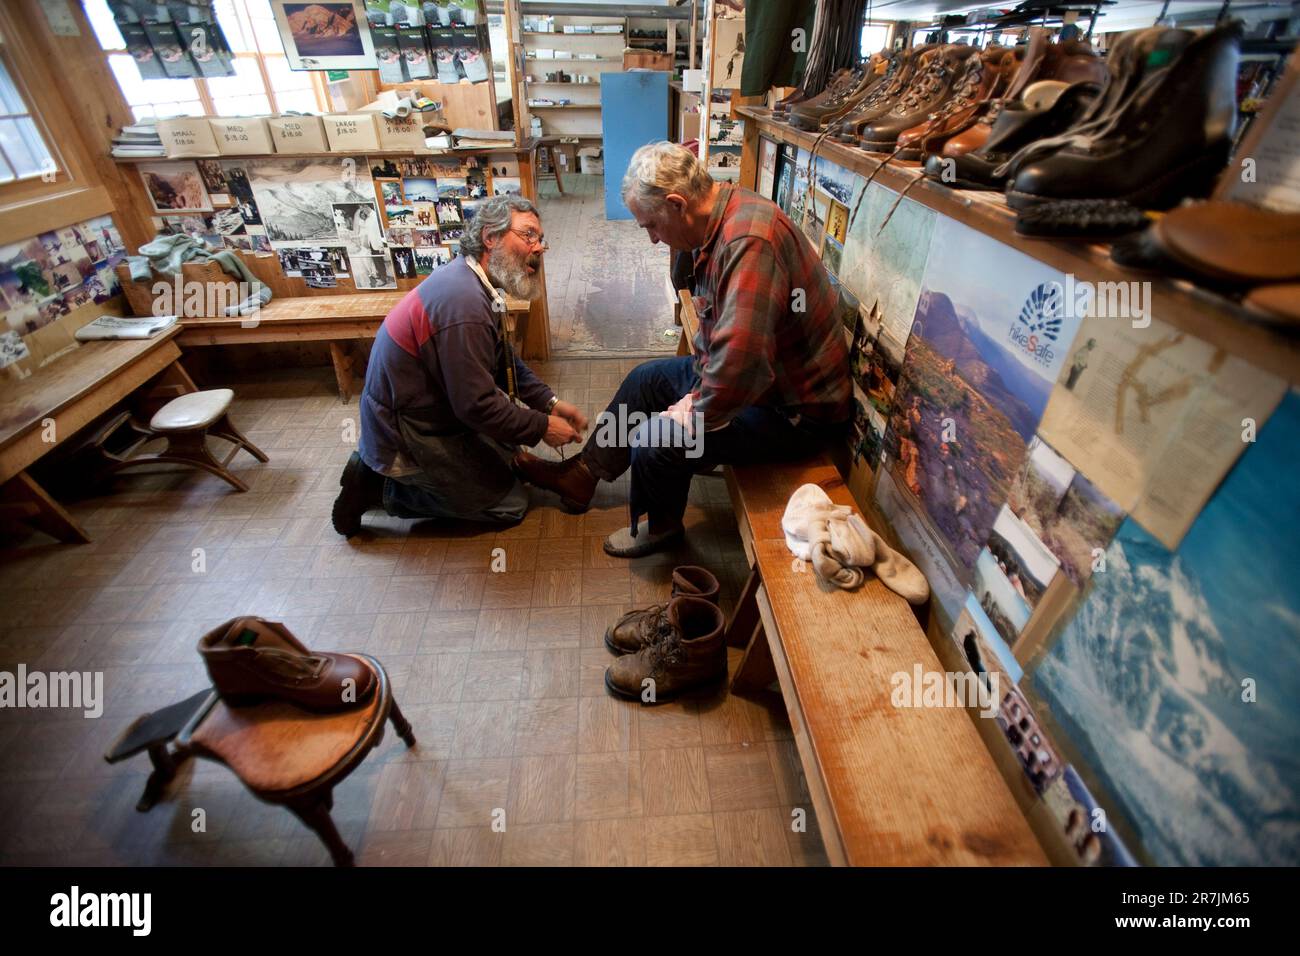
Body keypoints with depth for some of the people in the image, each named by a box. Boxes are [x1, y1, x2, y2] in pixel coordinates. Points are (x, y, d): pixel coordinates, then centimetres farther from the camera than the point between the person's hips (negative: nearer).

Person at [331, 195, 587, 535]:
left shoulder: (473, 279, 2)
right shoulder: (463, 303, -30)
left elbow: (505, 361, 10)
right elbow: (477, 405, -27)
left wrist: (549, 402, 1)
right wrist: (542, 427, -15)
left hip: (426, 410, 9)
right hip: (406, 436, -9)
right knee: (511, 504, 1)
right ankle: (382, 488, 3)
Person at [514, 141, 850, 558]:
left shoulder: (750, 241, -31)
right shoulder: (721, 223, 2)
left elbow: (739, 358, -39)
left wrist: (698, 413, -22)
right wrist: (700, 392, 2)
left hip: (795, 411, -10)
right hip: (762, 374, 10)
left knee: (653, 441, -18)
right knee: (646, 379, 15)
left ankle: (661, 527, 14)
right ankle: (580, 477, 28)